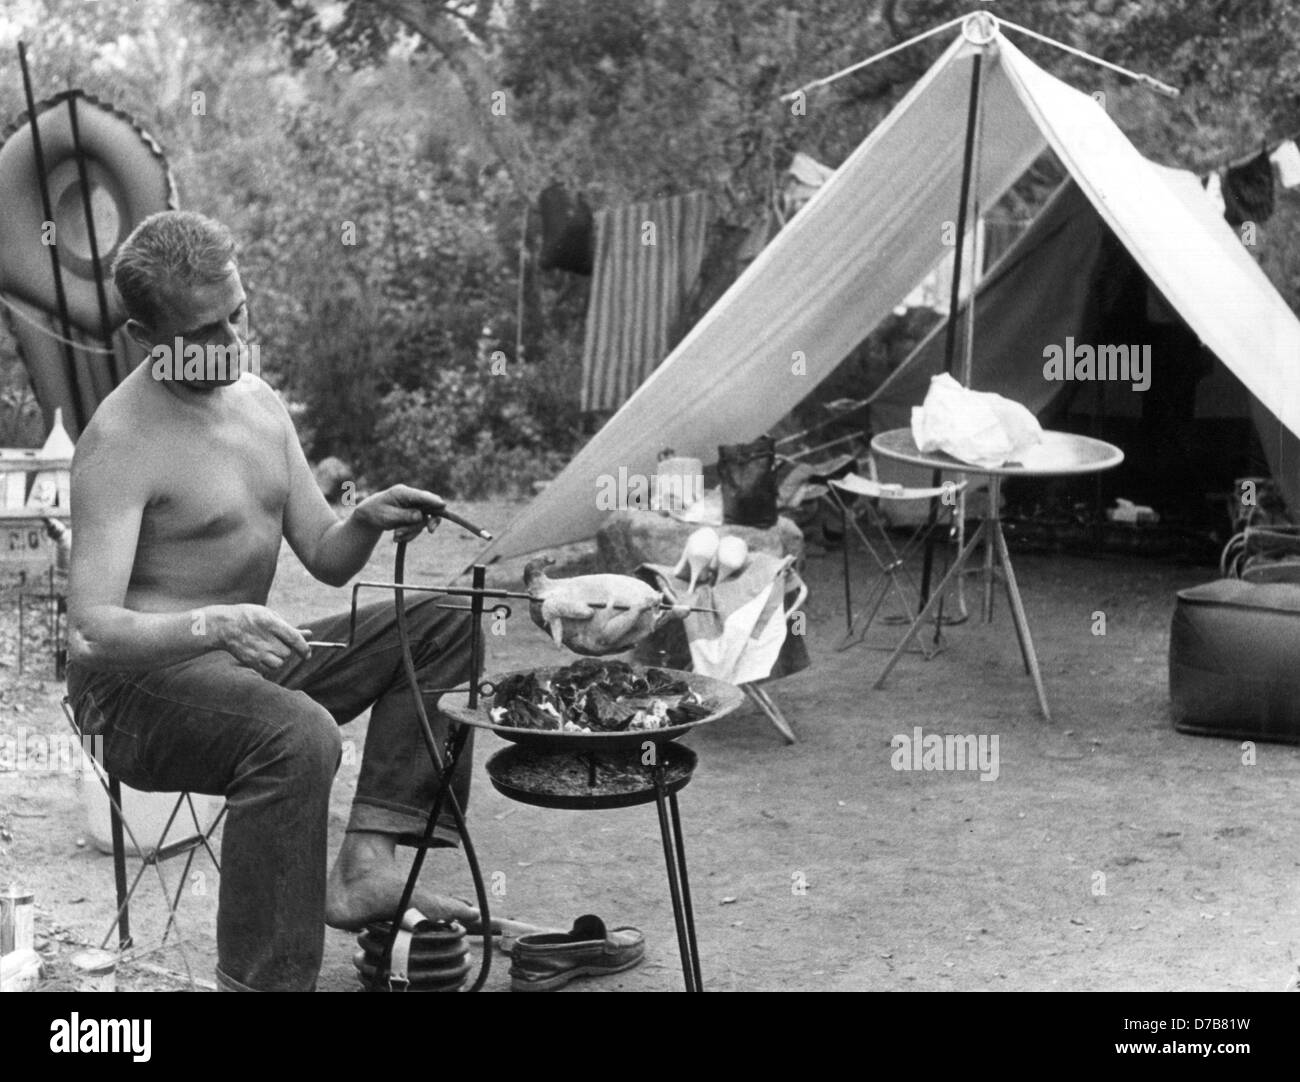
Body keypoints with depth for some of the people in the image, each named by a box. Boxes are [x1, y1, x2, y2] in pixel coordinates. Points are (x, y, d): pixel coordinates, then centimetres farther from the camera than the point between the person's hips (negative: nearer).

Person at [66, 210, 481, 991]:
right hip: (139, 683, -9)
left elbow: (326, 558, 12)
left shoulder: (259, 401, 9)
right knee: (299, 737, -37)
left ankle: (367, 863, -10)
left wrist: (367, 522, -11)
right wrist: (215, 625, -42)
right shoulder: (122, 440, -17)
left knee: (443, 625, 3)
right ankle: (262, 980, -31)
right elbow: (91, 630, -26)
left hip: (242, 662, 9)